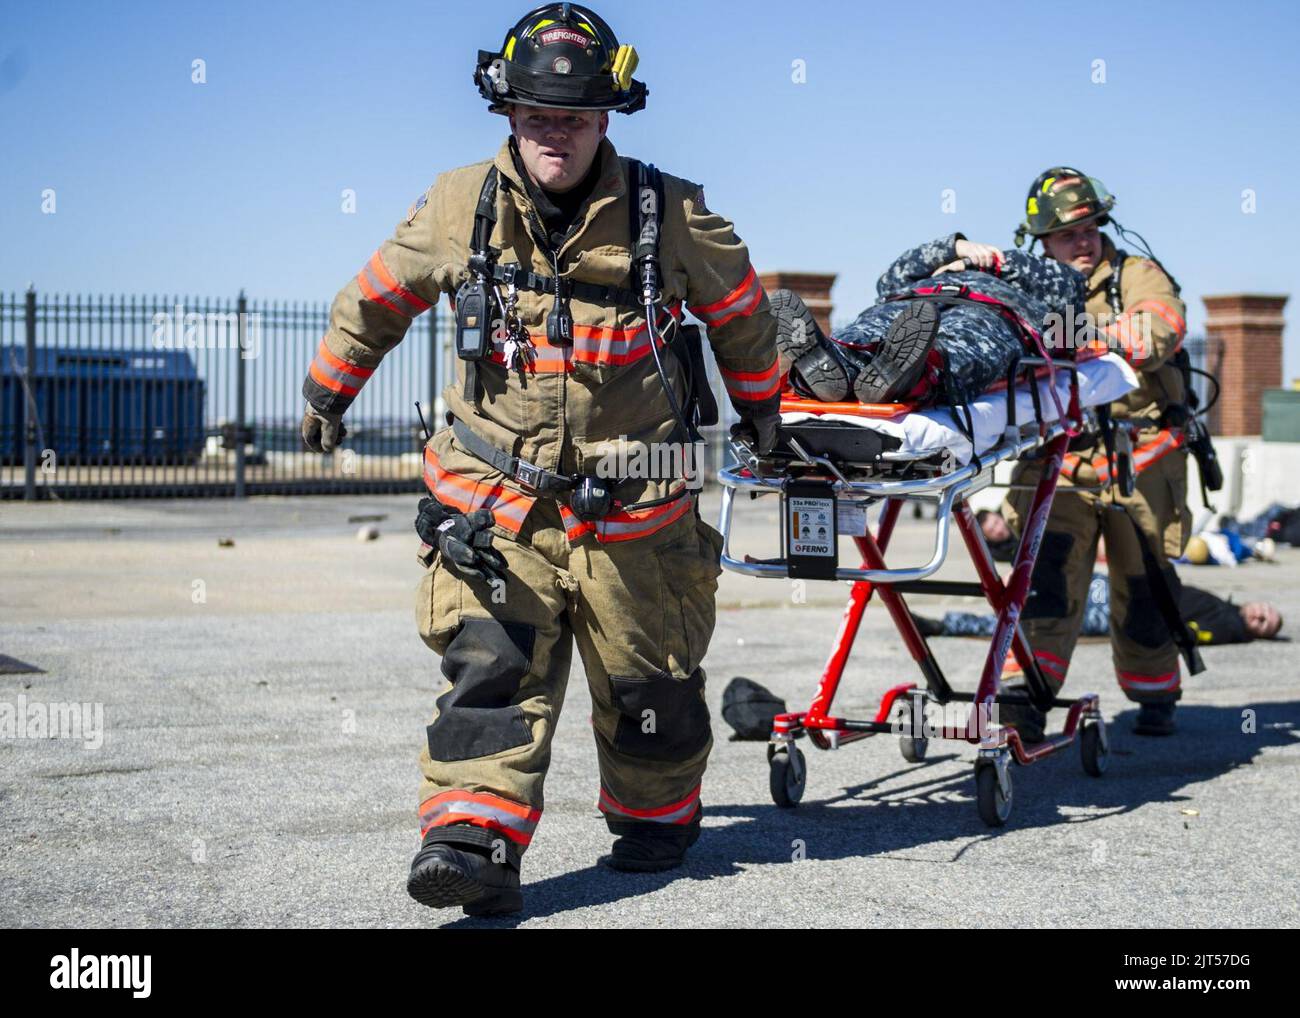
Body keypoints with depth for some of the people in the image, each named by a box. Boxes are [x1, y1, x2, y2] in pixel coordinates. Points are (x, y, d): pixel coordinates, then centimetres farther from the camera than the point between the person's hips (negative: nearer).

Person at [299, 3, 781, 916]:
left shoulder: (671, 217, -5)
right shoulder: (458, 209, -2)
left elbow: (740, 311, 13)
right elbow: (377, 298, 16)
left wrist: (760, 410, 26)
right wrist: (329, 390, 26)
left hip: (634, 504, 0)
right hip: (498, 500, 0)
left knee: (647, 684, 13)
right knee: (490, 670, -13)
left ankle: (656, 816, 36)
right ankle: (475, 840, -15)